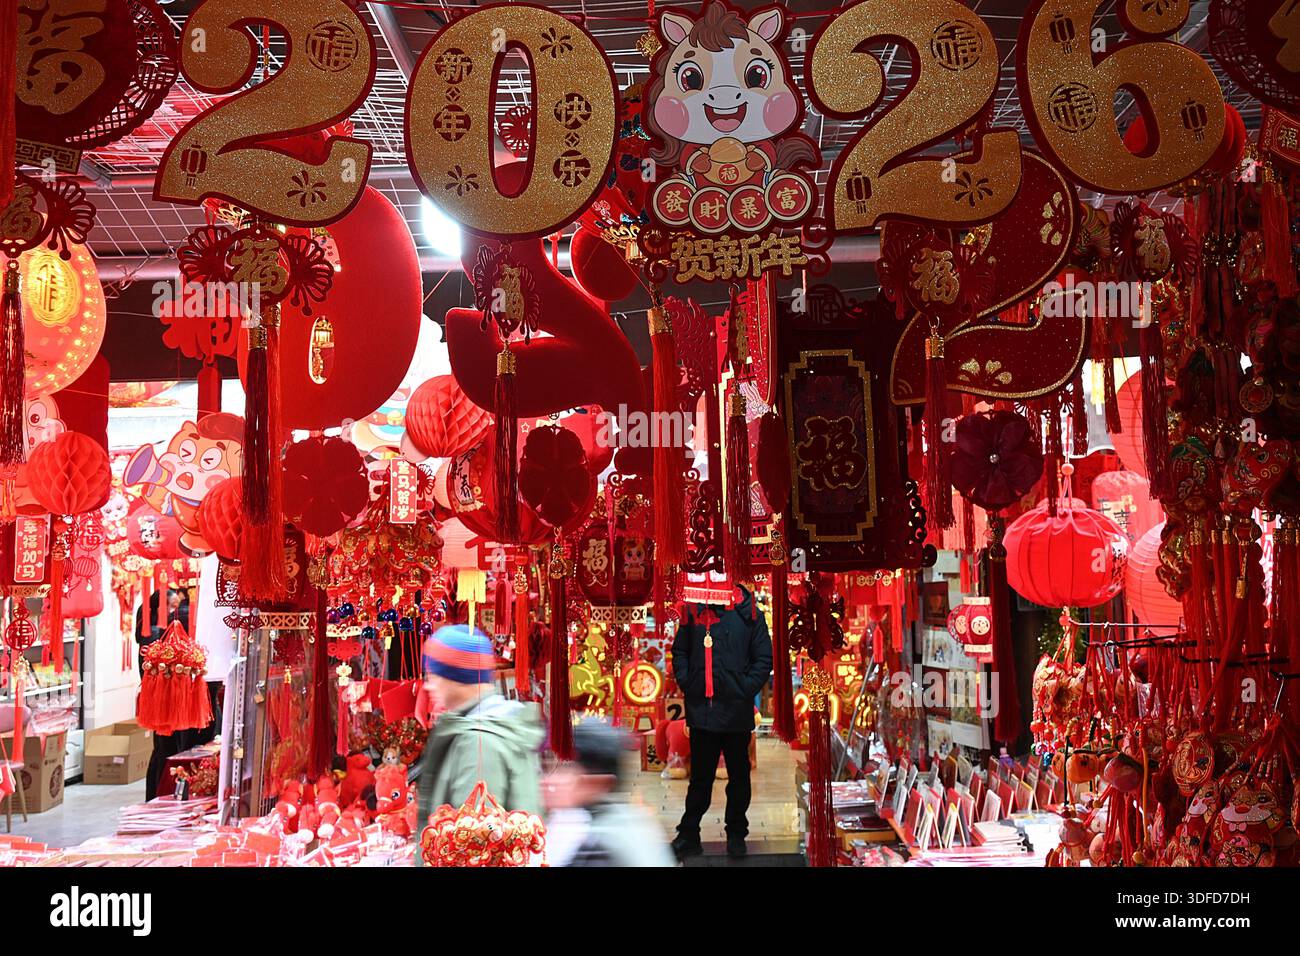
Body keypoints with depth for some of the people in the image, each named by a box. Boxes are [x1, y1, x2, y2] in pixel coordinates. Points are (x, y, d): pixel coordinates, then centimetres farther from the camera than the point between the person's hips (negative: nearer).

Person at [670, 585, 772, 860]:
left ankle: (736, 835, 25)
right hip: (701, 710, 1)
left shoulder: (748, 612, -3)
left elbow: (764, 658, -2)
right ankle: (688, 835, 21)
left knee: (738, 775, 12)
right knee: (699, 776, 11)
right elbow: (679, 650, 12)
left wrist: (746, 688, -9)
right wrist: (685, 682, 1)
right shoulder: (693, 610, 3)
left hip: (736, 711, -1)